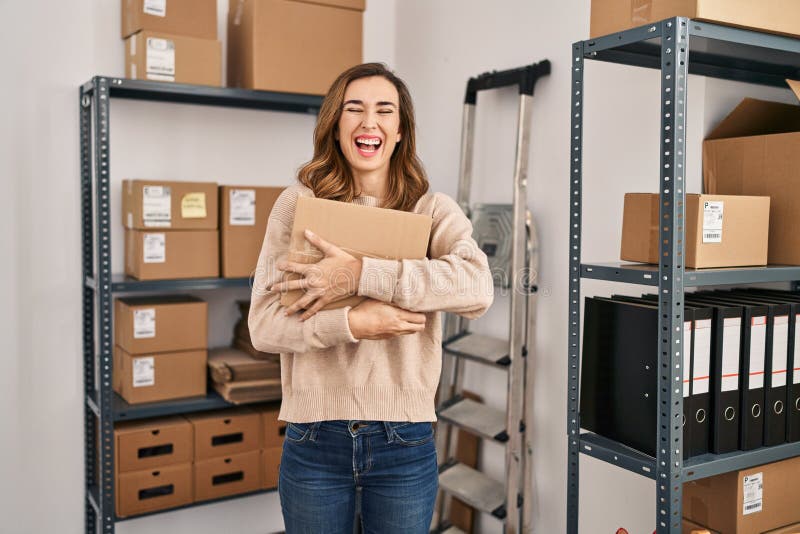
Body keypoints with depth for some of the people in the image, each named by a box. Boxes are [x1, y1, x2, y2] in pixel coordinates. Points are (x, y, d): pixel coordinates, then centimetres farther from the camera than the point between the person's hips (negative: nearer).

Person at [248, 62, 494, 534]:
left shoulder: (434, 209, 0)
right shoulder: (298, 203, 0)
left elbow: (479, 288, -19)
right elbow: (263, 325, -7)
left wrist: (359, 274, -23)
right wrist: (354, 323, -21)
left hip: (405, 442, 0)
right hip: (315, 439, 0)